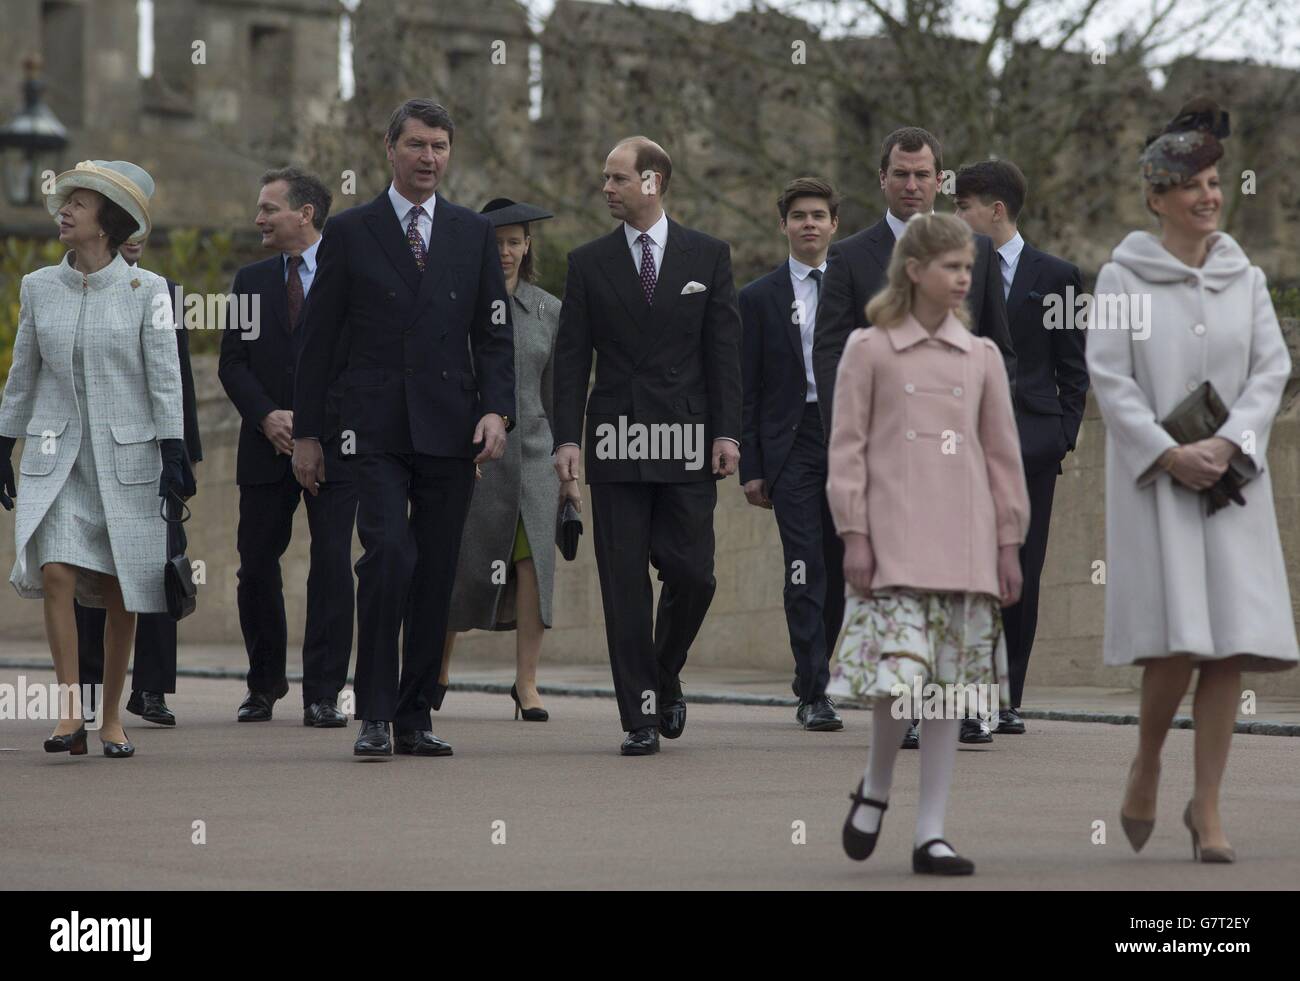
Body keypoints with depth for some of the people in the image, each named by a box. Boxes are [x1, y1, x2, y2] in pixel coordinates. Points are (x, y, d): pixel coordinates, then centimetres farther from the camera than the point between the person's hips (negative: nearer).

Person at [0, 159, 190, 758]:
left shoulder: (146, 290, -3)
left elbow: (165, 378, -3)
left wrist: (173, 456, -9)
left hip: (126, 455, -2)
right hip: (55, 454, 2)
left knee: (119, 591, 2)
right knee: (55, 572, -16)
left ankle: (112, 718, 14)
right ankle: (70, 712, -15)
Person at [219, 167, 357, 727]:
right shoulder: (251, 281, 12)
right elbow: (232, 362, 8)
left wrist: (316, 421, -12)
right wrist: (267, 416, -9)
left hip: (333, 445, -4)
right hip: (267, 447, 4)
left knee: (332, 566, -7)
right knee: (257, 566, 6)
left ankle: (323, 695, -3)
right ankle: (264, 685, 22)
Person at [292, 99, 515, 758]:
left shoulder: (473, 234, 12)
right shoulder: (350, 233, 4)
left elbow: (493, 333, 11)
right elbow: (317, 339, 6)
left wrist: (496, 409, -5)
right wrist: (307, 431, 3)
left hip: (450, 431, 3)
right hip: (376, 427, -3)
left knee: (436, 574, 4)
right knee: (389, 554, -18)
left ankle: (415, 716, 12)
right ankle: (375, 715, -11)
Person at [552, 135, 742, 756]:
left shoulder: (707, 256, 6)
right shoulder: (588, 263, 7)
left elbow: (724, 350, 4)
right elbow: (571, 357, 5)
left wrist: (727, 433, -4)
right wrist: (567, 438, -4)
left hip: (688, 444, 0)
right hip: (616, 443, 0)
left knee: (691, 575, -3)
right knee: (624, 585, -1)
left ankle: (665, 681, 23)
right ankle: (641, 716, 4)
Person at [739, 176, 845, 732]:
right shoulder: (760, 298, 5)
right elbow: (748, 390, 4)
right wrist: (750, 466, -1)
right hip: (793, 441, -2)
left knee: (836, 569, 9)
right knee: (805, 570, -9)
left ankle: (811, 678, 26)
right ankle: (815, 696, -9)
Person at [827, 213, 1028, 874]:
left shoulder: (981, 357, 11)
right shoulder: (869, 350, 2)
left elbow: (1003, 455, 13)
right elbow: (847, 447, 0)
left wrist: (1010, 543, 9)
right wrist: (853, 534, -7)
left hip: (965, 543, 4)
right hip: (893, 541, -4)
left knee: (951, 687, 2)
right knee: (900, 675, -15)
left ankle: (930, 834, 7)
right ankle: (875, 789, 12)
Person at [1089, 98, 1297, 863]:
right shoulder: (1124, 277, 0)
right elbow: (1109, 378, -5)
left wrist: (1228, 444, -10)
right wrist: (1168, 454, -14)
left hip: (1232, 477, 3)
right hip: (1153, 477, -3)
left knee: (1231, 641, -3)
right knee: (1176, 637, -13)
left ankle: (1207, 804, 5)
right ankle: (1147, 759, 14)